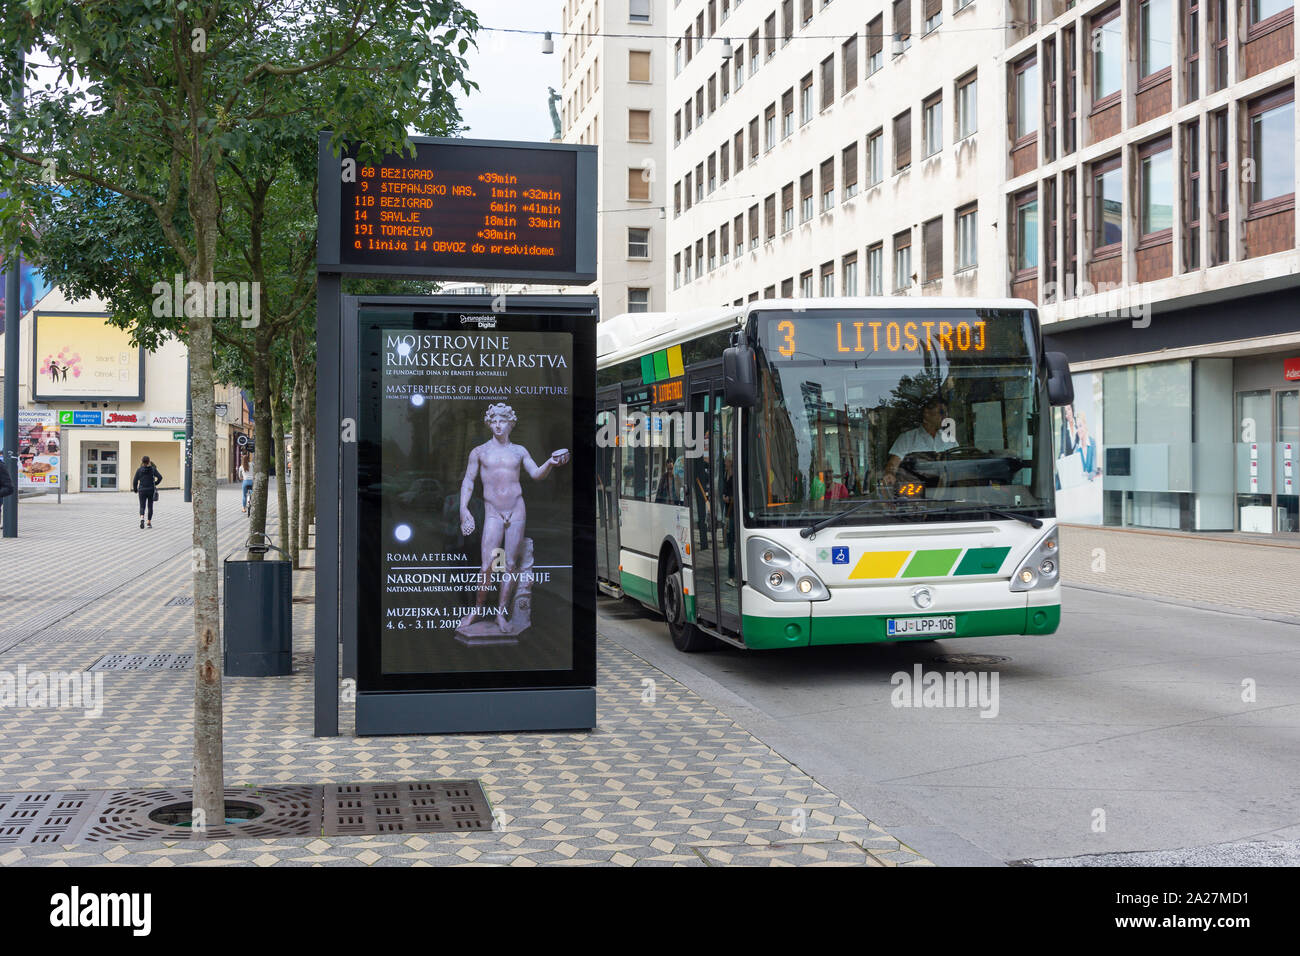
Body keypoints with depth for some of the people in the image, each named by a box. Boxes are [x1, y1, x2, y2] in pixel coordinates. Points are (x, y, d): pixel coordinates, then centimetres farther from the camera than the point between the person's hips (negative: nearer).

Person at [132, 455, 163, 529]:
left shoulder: (139, 470, -2)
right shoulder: (153, 469, -1)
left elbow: (135, 481, -3)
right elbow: (160, 477, -9)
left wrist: (135, 489, 10)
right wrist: (155, 483, 8)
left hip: (142, 490, 0)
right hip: (151, 490, 0)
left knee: (142, 506, 4)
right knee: (150, 506, 10)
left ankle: (142, 518, -24)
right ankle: (149, 523, 11)